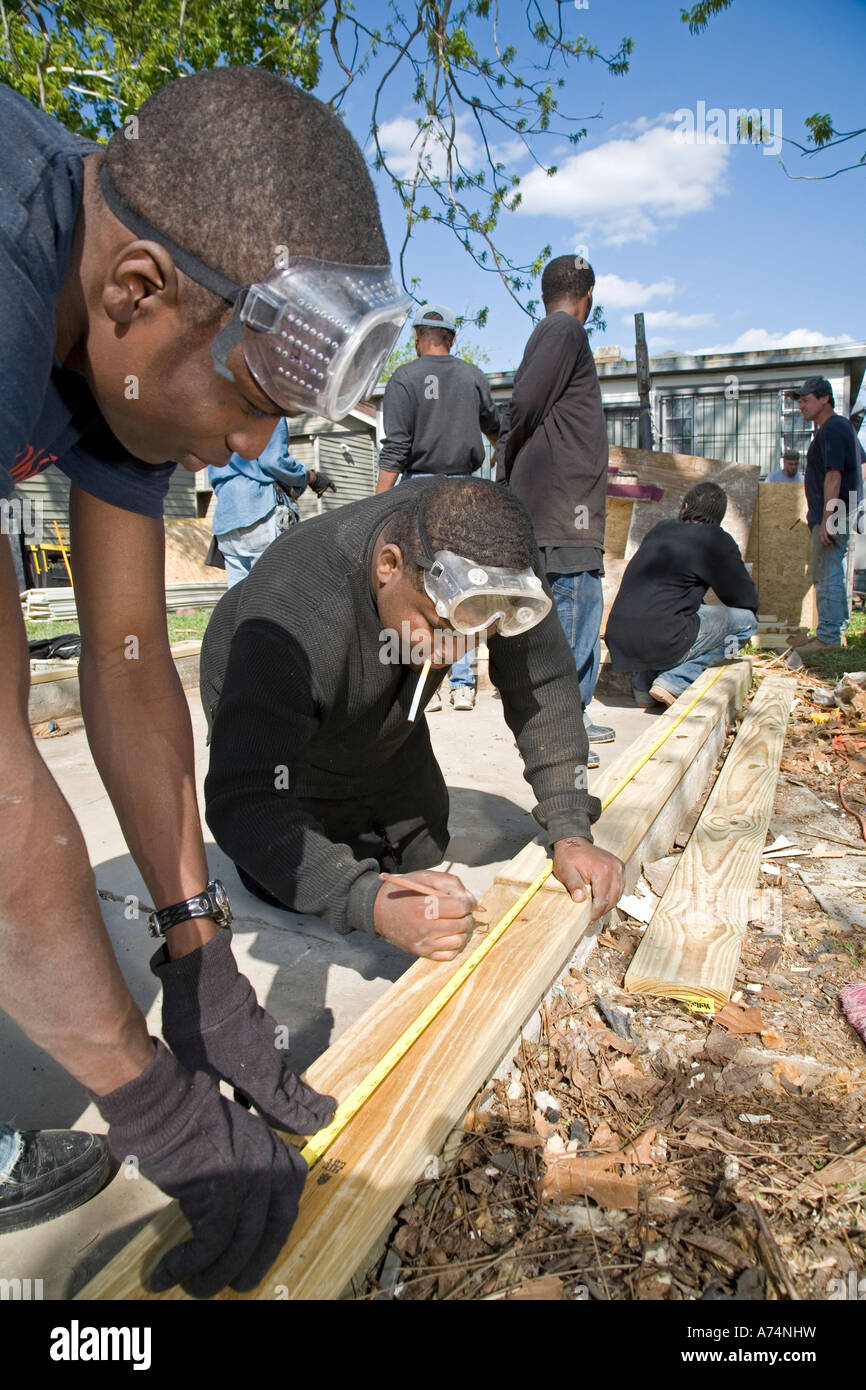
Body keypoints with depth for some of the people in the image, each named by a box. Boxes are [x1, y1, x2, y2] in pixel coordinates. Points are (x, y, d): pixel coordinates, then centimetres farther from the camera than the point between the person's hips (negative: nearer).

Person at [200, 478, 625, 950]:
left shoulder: (496, 553, -32)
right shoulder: (289, 623, -45)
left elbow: (544, 685, -24)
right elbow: (243, 802, -46)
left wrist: (570, 832, -31)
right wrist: (373, 903, -58)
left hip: (385, 725, 4)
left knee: (424, 859, 11)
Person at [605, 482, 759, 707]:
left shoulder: (660, 530, 18)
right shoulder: (716, 541, 0)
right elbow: (747, 600, 7)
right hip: (661, 643, -7)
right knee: (746, 618, 8)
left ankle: (643, 680, 19)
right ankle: (673, 681, -3)